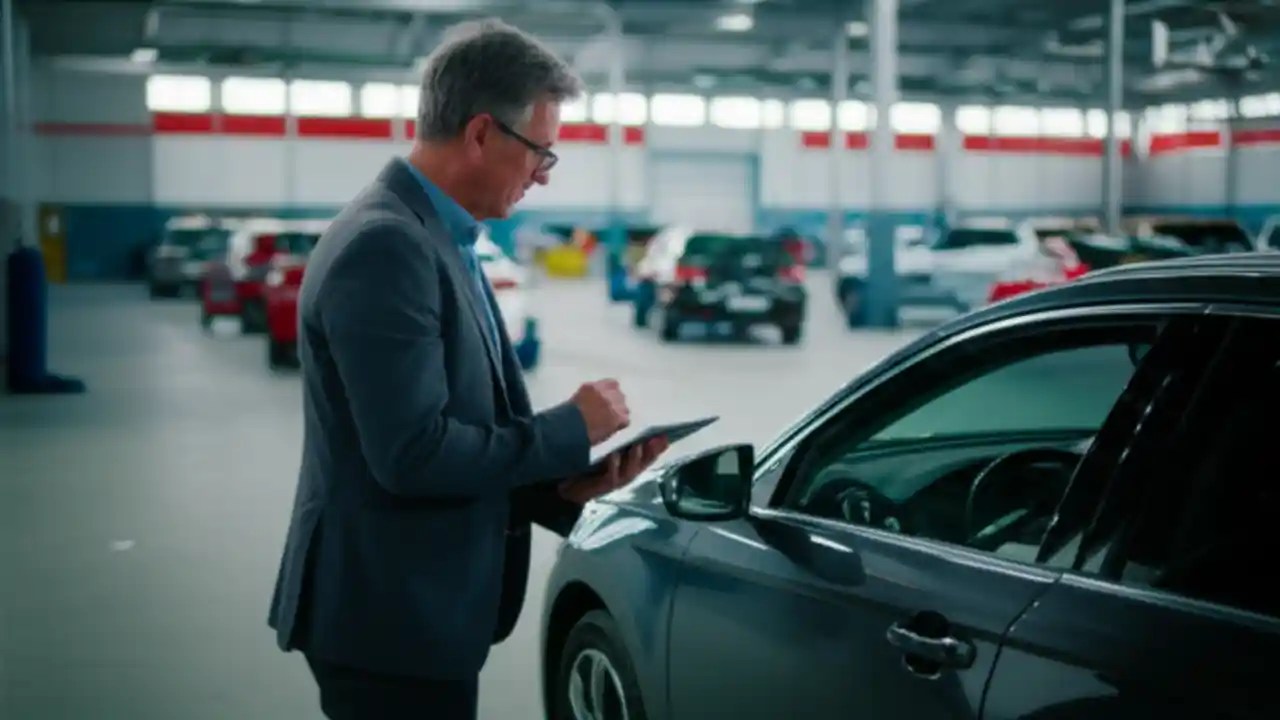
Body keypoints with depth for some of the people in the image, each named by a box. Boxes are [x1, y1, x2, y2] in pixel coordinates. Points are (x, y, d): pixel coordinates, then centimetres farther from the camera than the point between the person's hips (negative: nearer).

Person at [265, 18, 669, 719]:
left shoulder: (433, 237, 10)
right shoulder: (385, 246, -20)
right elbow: (413, 453, -25)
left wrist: (565, 481, -3)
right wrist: (570, 429, -15)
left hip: (411, 605, 9)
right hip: (391, 614, -9)